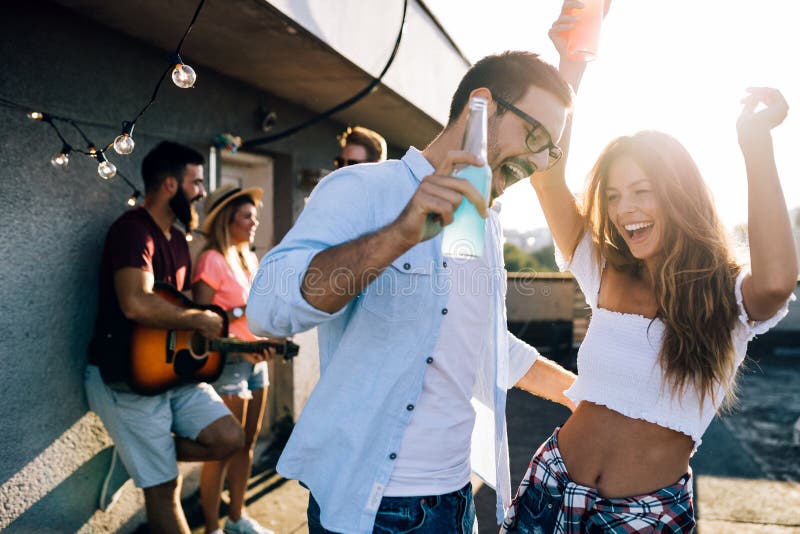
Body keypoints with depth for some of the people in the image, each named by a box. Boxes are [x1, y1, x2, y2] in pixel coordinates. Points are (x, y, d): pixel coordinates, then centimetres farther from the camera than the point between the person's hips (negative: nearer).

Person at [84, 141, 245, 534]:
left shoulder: (177, 239, 14)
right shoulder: (132, 230, -16)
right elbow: (136, 304, -32)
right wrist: (200, 320, -18)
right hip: (126, 377, -8)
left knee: (230, 438, -2)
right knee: (164, 487, 1)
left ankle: (156, 454, 18)